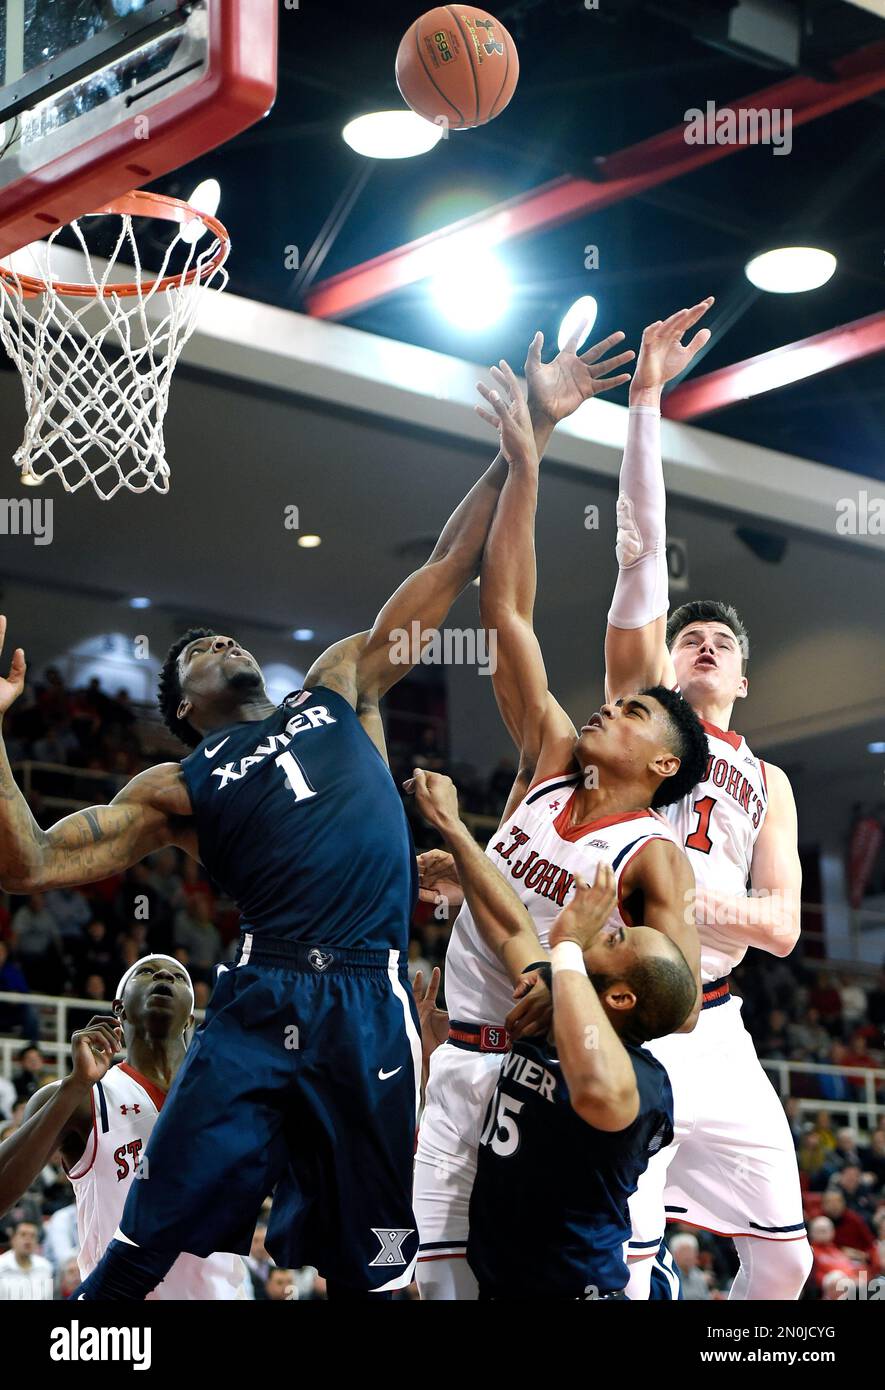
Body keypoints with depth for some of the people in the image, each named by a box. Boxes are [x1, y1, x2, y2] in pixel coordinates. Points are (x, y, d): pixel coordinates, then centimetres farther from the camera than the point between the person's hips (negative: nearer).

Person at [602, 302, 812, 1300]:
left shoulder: (768, 785, 22)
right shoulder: (636, 705, 11)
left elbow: (783, 927, 10)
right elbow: (641, 551, 2)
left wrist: (720, 904, -12)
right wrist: (646, 395, -4)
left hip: (712, 1025, 6)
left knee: (784, 1255, 4)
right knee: (624, 1268, -15)